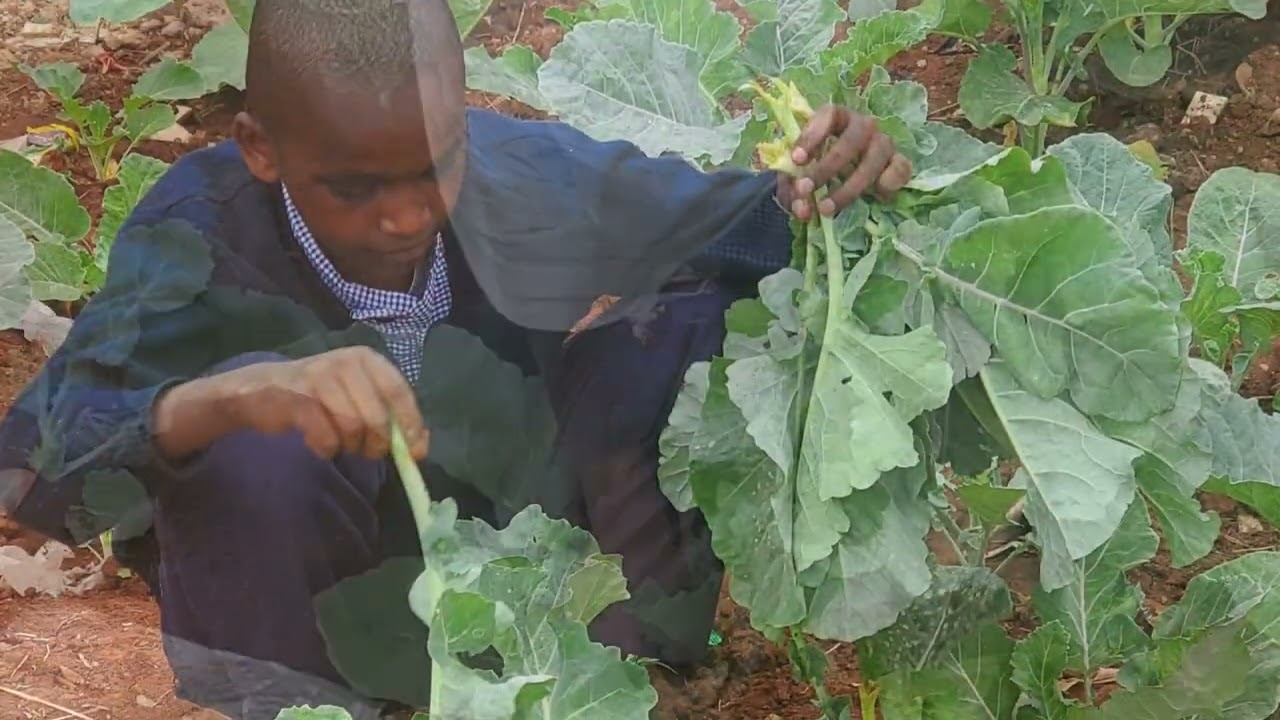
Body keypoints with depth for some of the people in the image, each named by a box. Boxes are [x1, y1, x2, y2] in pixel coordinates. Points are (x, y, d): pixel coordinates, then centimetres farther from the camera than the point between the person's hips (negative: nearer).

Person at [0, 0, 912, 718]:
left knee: (680, 310, -17)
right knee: (257, 430, -34)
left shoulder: (529, 175, -22)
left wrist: (824, 184, -30)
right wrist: (226, 399, -58)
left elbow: (736, 220, -6)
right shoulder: (202, 234, -27)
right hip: (303, 599, -2)